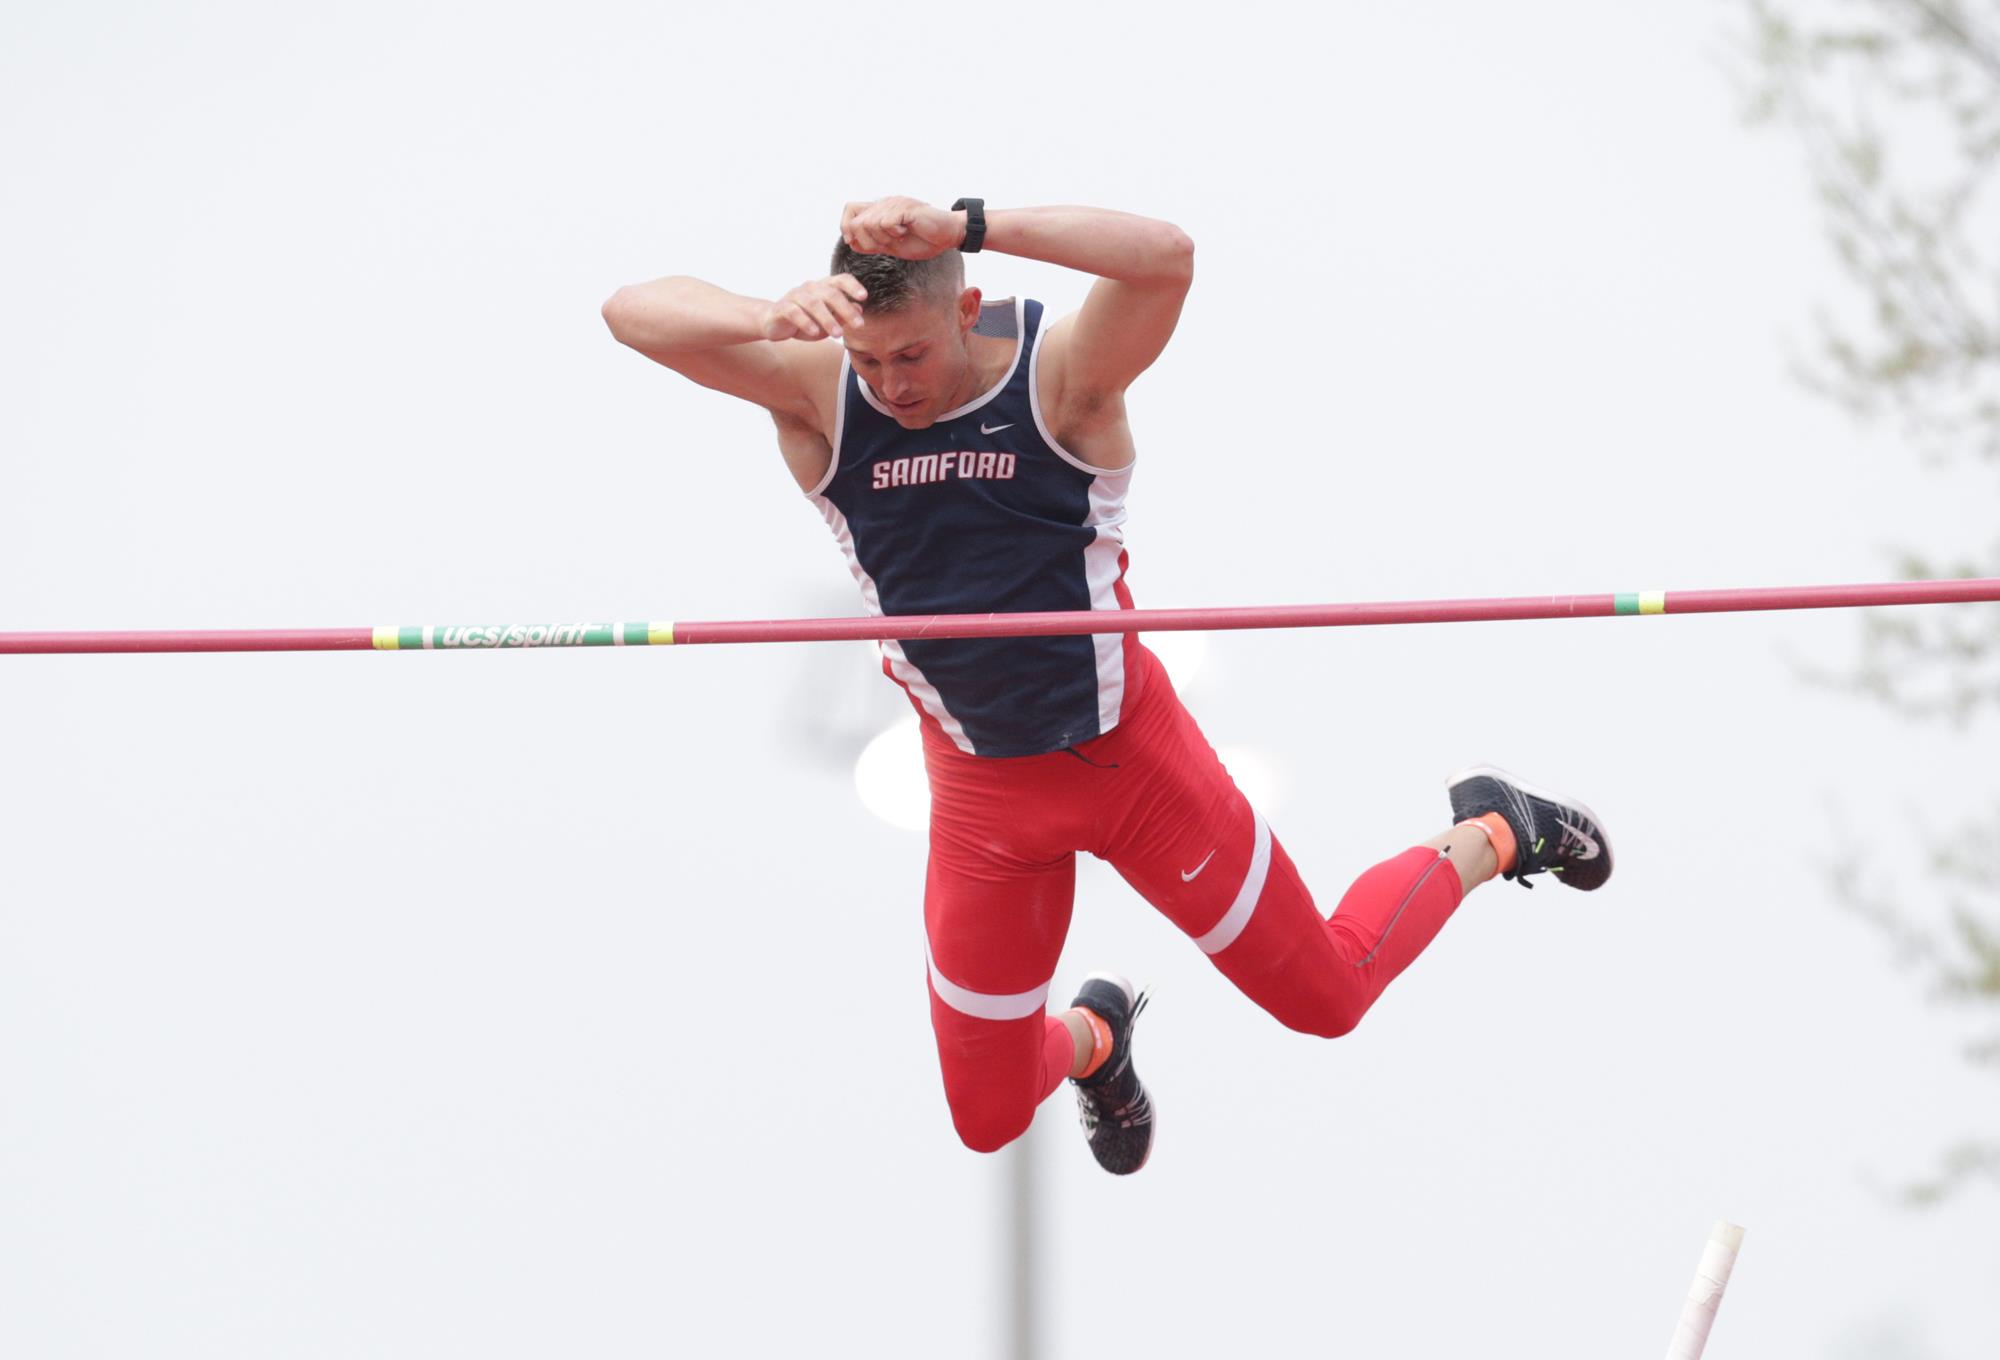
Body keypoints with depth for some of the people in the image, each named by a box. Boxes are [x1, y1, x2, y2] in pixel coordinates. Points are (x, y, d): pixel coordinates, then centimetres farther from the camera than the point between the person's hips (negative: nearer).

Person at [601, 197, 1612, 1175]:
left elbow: (1164, 256, -44)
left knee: (1326, 997, 11)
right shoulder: (814, 393, -14)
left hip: (1131, 755, -3)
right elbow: (630, 312, -26)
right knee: (989, 1116, 10)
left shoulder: (1064, 375, -22)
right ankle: (1092, 1037, 47)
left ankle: (1490, 834, 38)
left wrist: (964, 226, -53)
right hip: (983, 794, 3)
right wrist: (771, 318, -46)